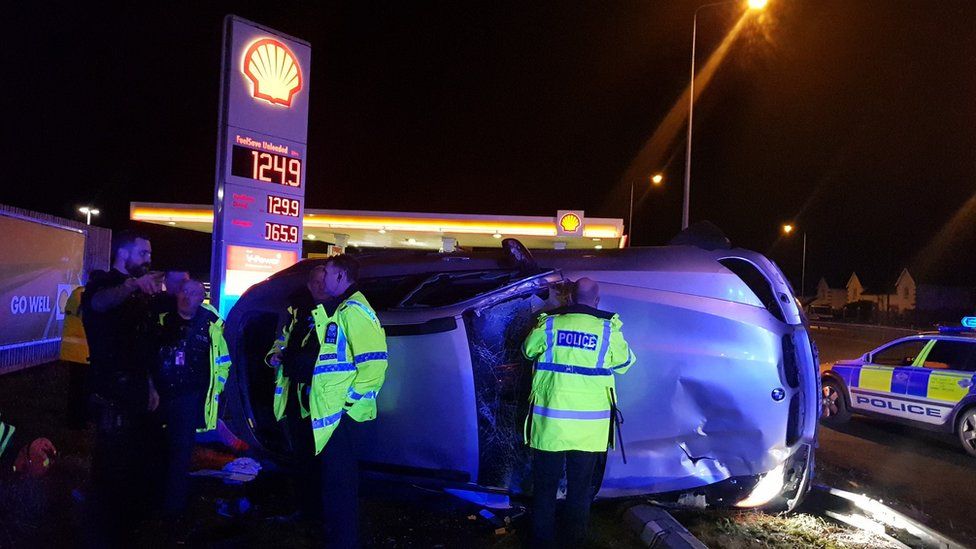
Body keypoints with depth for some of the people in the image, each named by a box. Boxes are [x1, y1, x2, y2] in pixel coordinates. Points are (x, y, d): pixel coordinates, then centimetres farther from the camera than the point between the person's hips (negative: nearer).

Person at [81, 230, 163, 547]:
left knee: (135, 460, 18)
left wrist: (149, 386, 16)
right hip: (113, 392, -9)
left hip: (136, 392, 9)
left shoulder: (136, 294, 16)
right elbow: (98, 302, -38)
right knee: (112, 464, -8)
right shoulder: (104, 284, -10)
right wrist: (132, 284, -56)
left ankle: (130, 518, 34)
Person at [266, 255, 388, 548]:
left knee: (337, 480, -3)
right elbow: (285, 339, 30)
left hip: (333, 412, -9)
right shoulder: (303, 309, 12)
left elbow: (374, 362, -24)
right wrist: (276, 354, 9)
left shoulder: (353, 311, -18)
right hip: (299, 406, 9)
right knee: (309, 467, 27)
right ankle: (310, 512, 49)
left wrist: (350, 401, -23)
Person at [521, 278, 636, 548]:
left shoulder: (549, 324, -2)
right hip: (589, 427, 0)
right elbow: (624, 364, 12)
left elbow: (528, 351, 15)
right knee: (580, 489, 14)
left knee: (545, 487, 13)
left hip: (550, 423, 0)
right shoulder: (608, 329, -4)